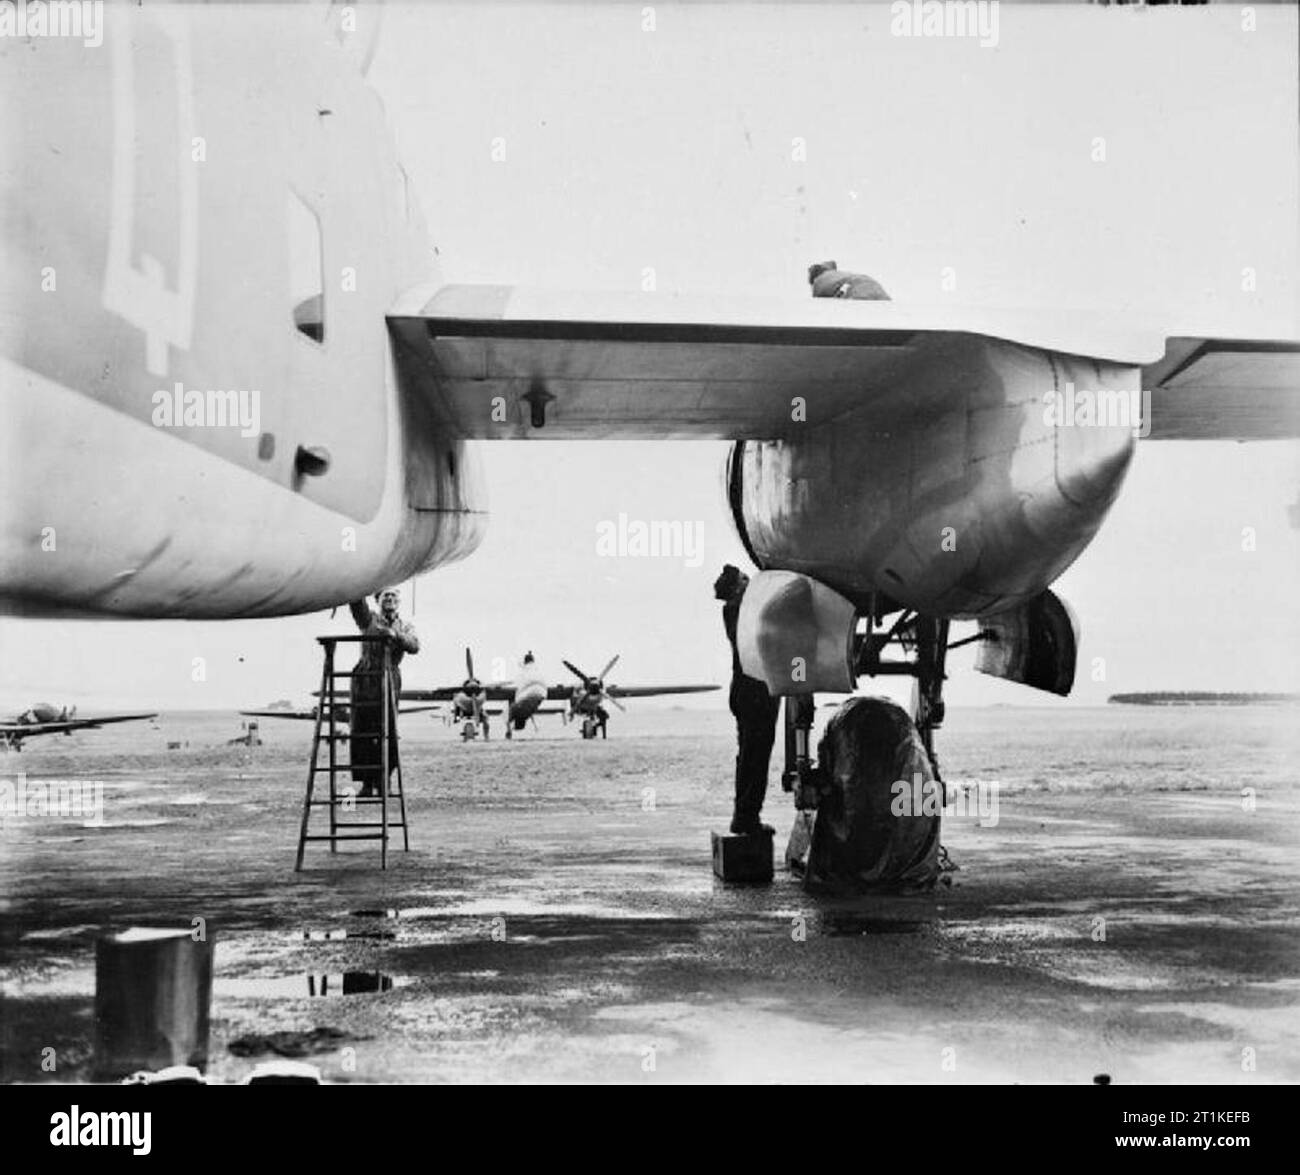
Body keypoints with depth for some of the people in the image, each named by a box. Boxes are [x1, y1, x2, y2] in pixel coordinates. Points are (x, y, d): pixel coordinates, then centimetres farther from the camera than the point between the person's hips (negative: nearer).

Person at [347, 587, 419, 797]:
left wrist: (394, 635, -21)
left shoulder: (405, 628, 16)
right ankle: (366, 783, 2)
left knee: (388, 732, -5)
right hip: (364, 677, -1)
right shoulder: (369, 619, 12)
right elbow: (357, 603, -7)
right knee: (360, 732, -4)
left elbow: (414, 646, -4)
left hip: (389, 680, 1)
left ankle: (382, 782, 5)